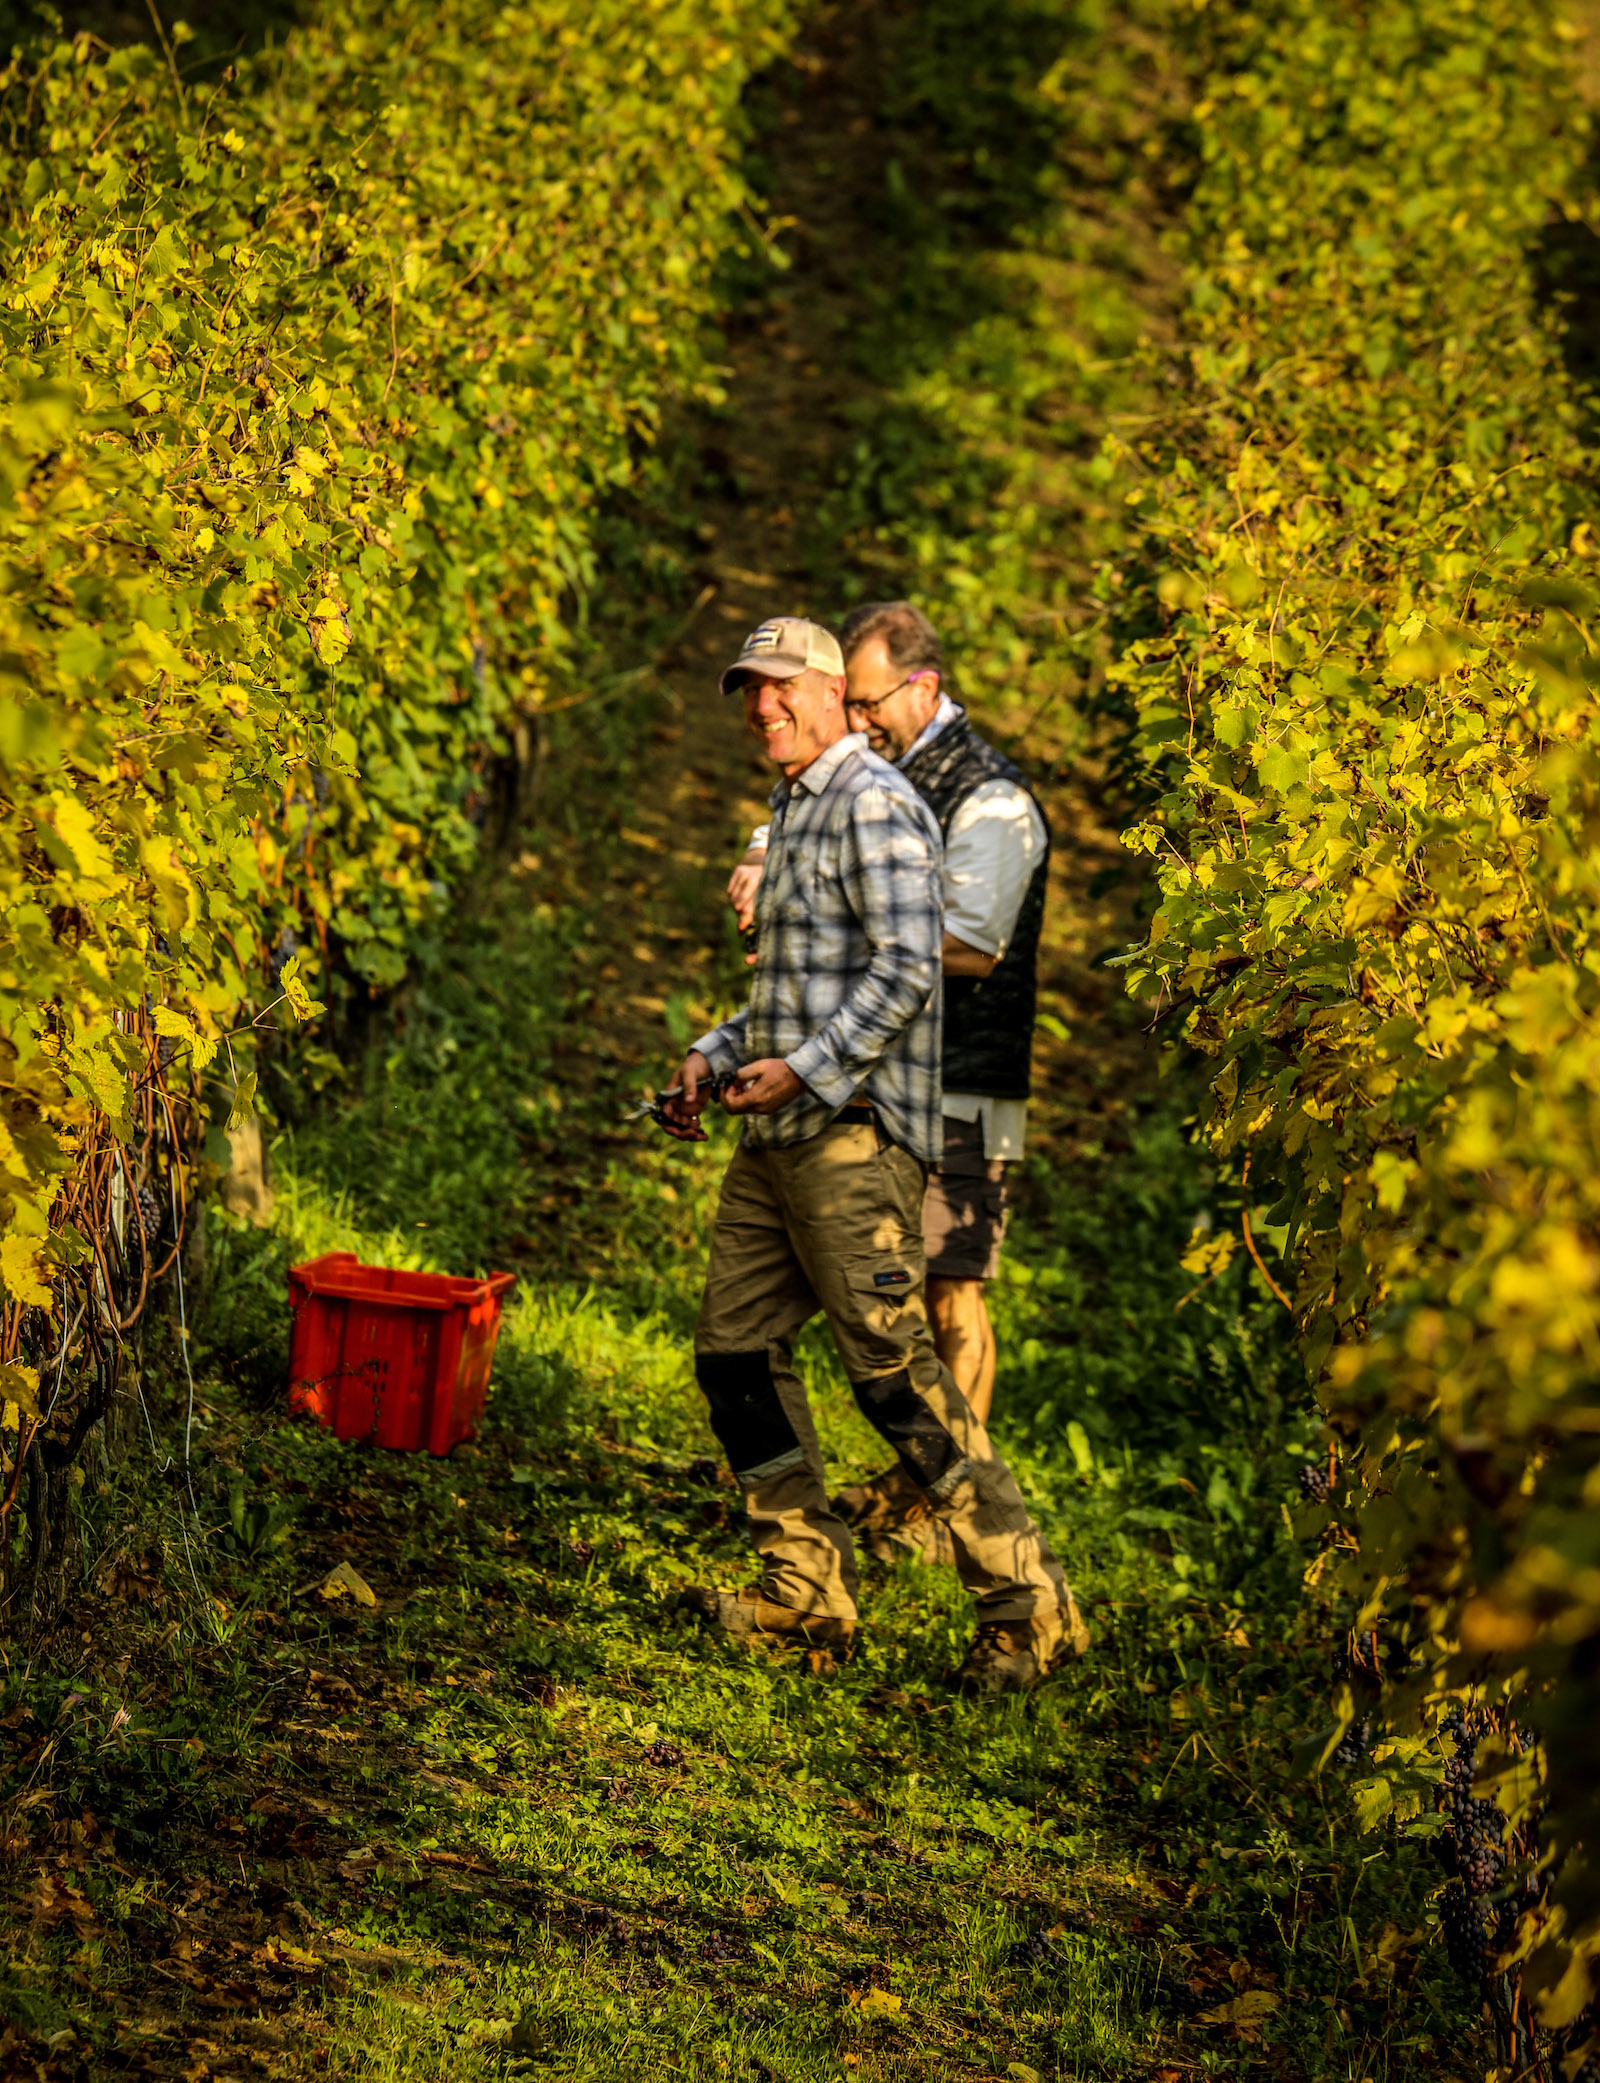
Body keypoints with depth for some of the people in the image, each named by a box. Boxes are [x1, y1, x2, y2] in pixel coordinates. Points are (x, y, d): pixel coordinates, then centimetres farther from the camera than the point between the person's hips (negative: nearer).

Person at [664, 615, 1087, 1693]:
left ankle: (1029, 1603, -10)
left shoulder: (875, 804, -9)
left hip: (852, 1131, -10)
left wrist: (808, 1070, -22)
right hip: (781, 1135, 10)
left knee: (896, 1370, -13)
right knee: (736, 1348, 9)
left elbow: (907, 969, -19)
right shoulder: (795, 814, 22)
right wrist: (715, 1056, 17)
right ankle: (808, 1587, 16)